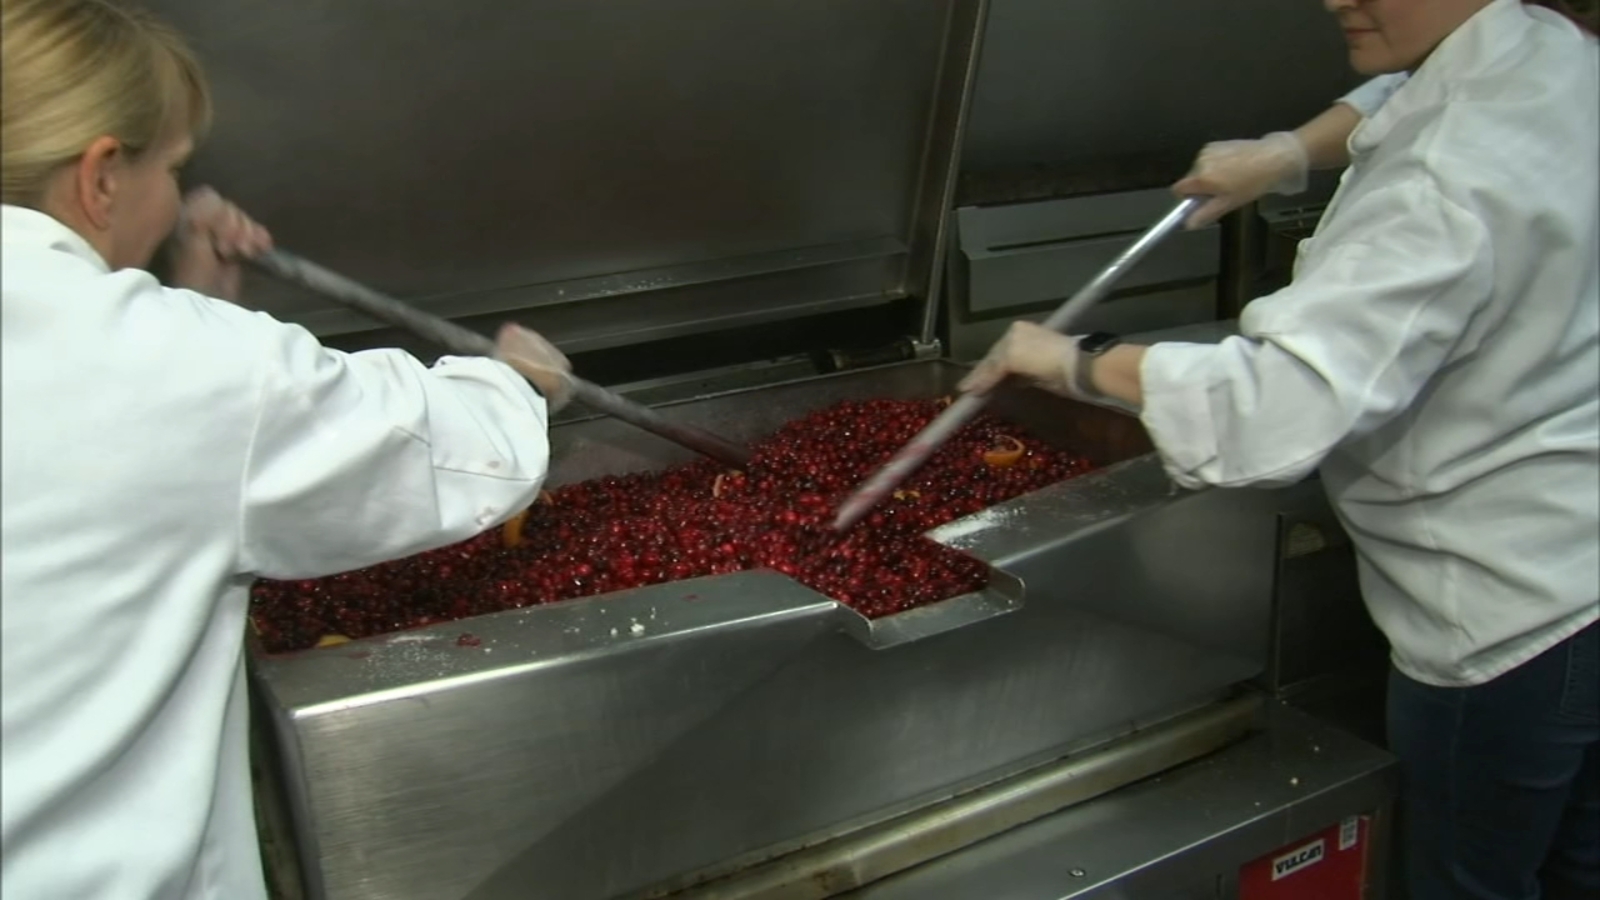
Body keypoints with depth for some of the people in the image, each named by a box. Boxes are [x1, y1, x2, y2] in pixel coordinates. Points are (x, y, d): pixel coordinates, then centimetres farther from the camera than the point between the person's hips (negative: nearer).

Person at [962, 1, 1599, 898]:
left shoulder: (1454, 186, -30)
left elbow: (1282, 403, -37)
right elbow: (1419, 93, 23)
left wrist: (1081, 362, -24)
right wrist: (1292, 151, 8)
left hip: (1508, 617, -9)